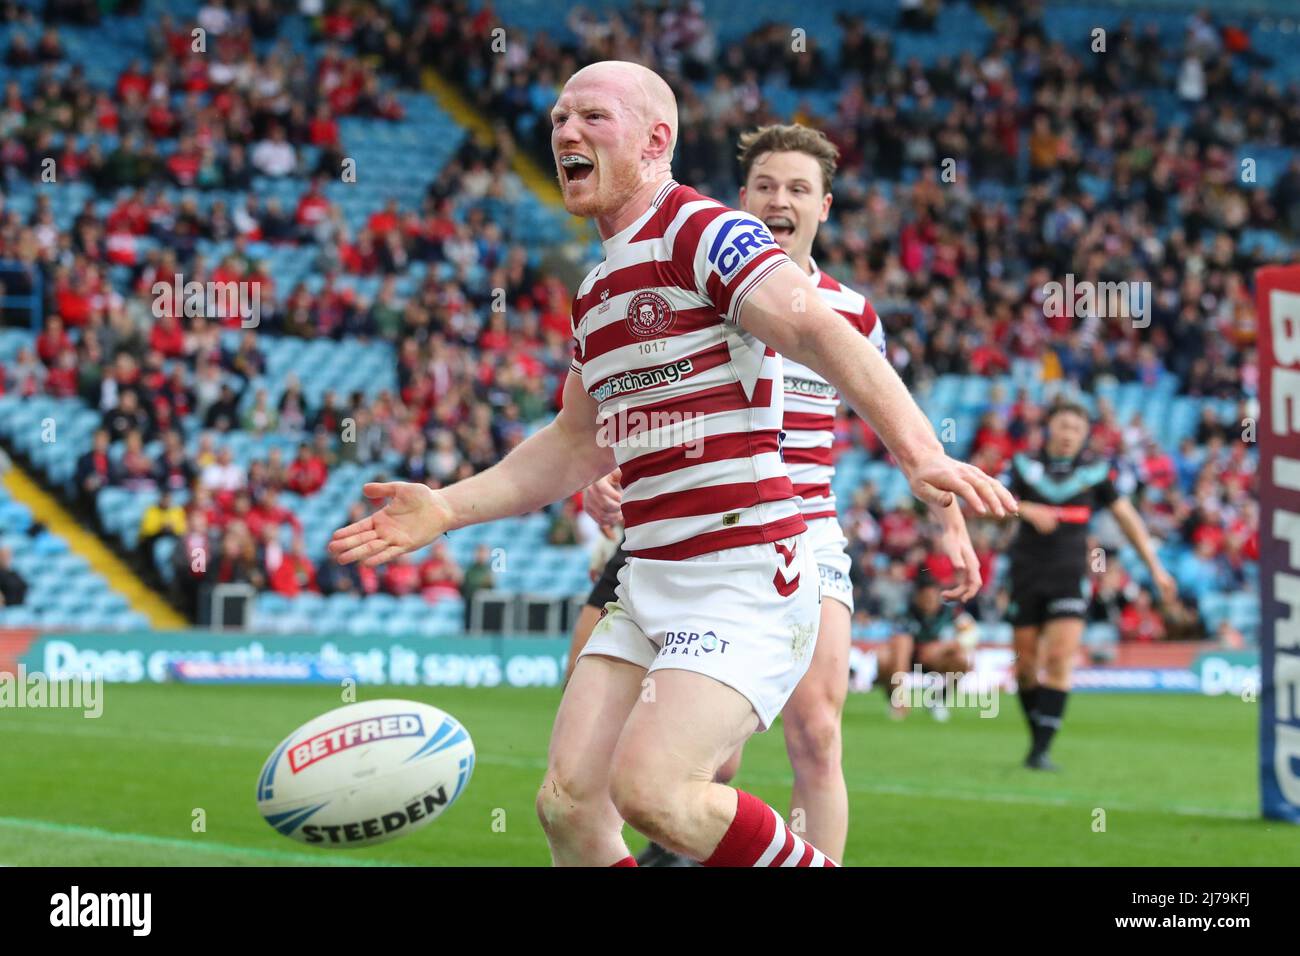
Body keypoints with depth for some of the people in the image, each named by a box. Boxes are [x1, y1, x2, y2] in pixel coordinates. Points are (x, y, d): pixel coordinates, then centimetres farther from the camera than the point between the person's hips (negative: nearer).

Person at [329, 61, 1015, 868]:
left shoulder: (705, 233, -9)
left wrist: (920, 454, -41)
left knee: (650, 790, -22)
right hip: (650, 585, 8)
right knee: (569, 799, -3)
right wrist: (446, 509, 21)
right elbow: (577, 446, 30)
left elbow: (817, 330, -25)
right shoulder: (598, 288, 19)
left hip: (745, 581, -8)